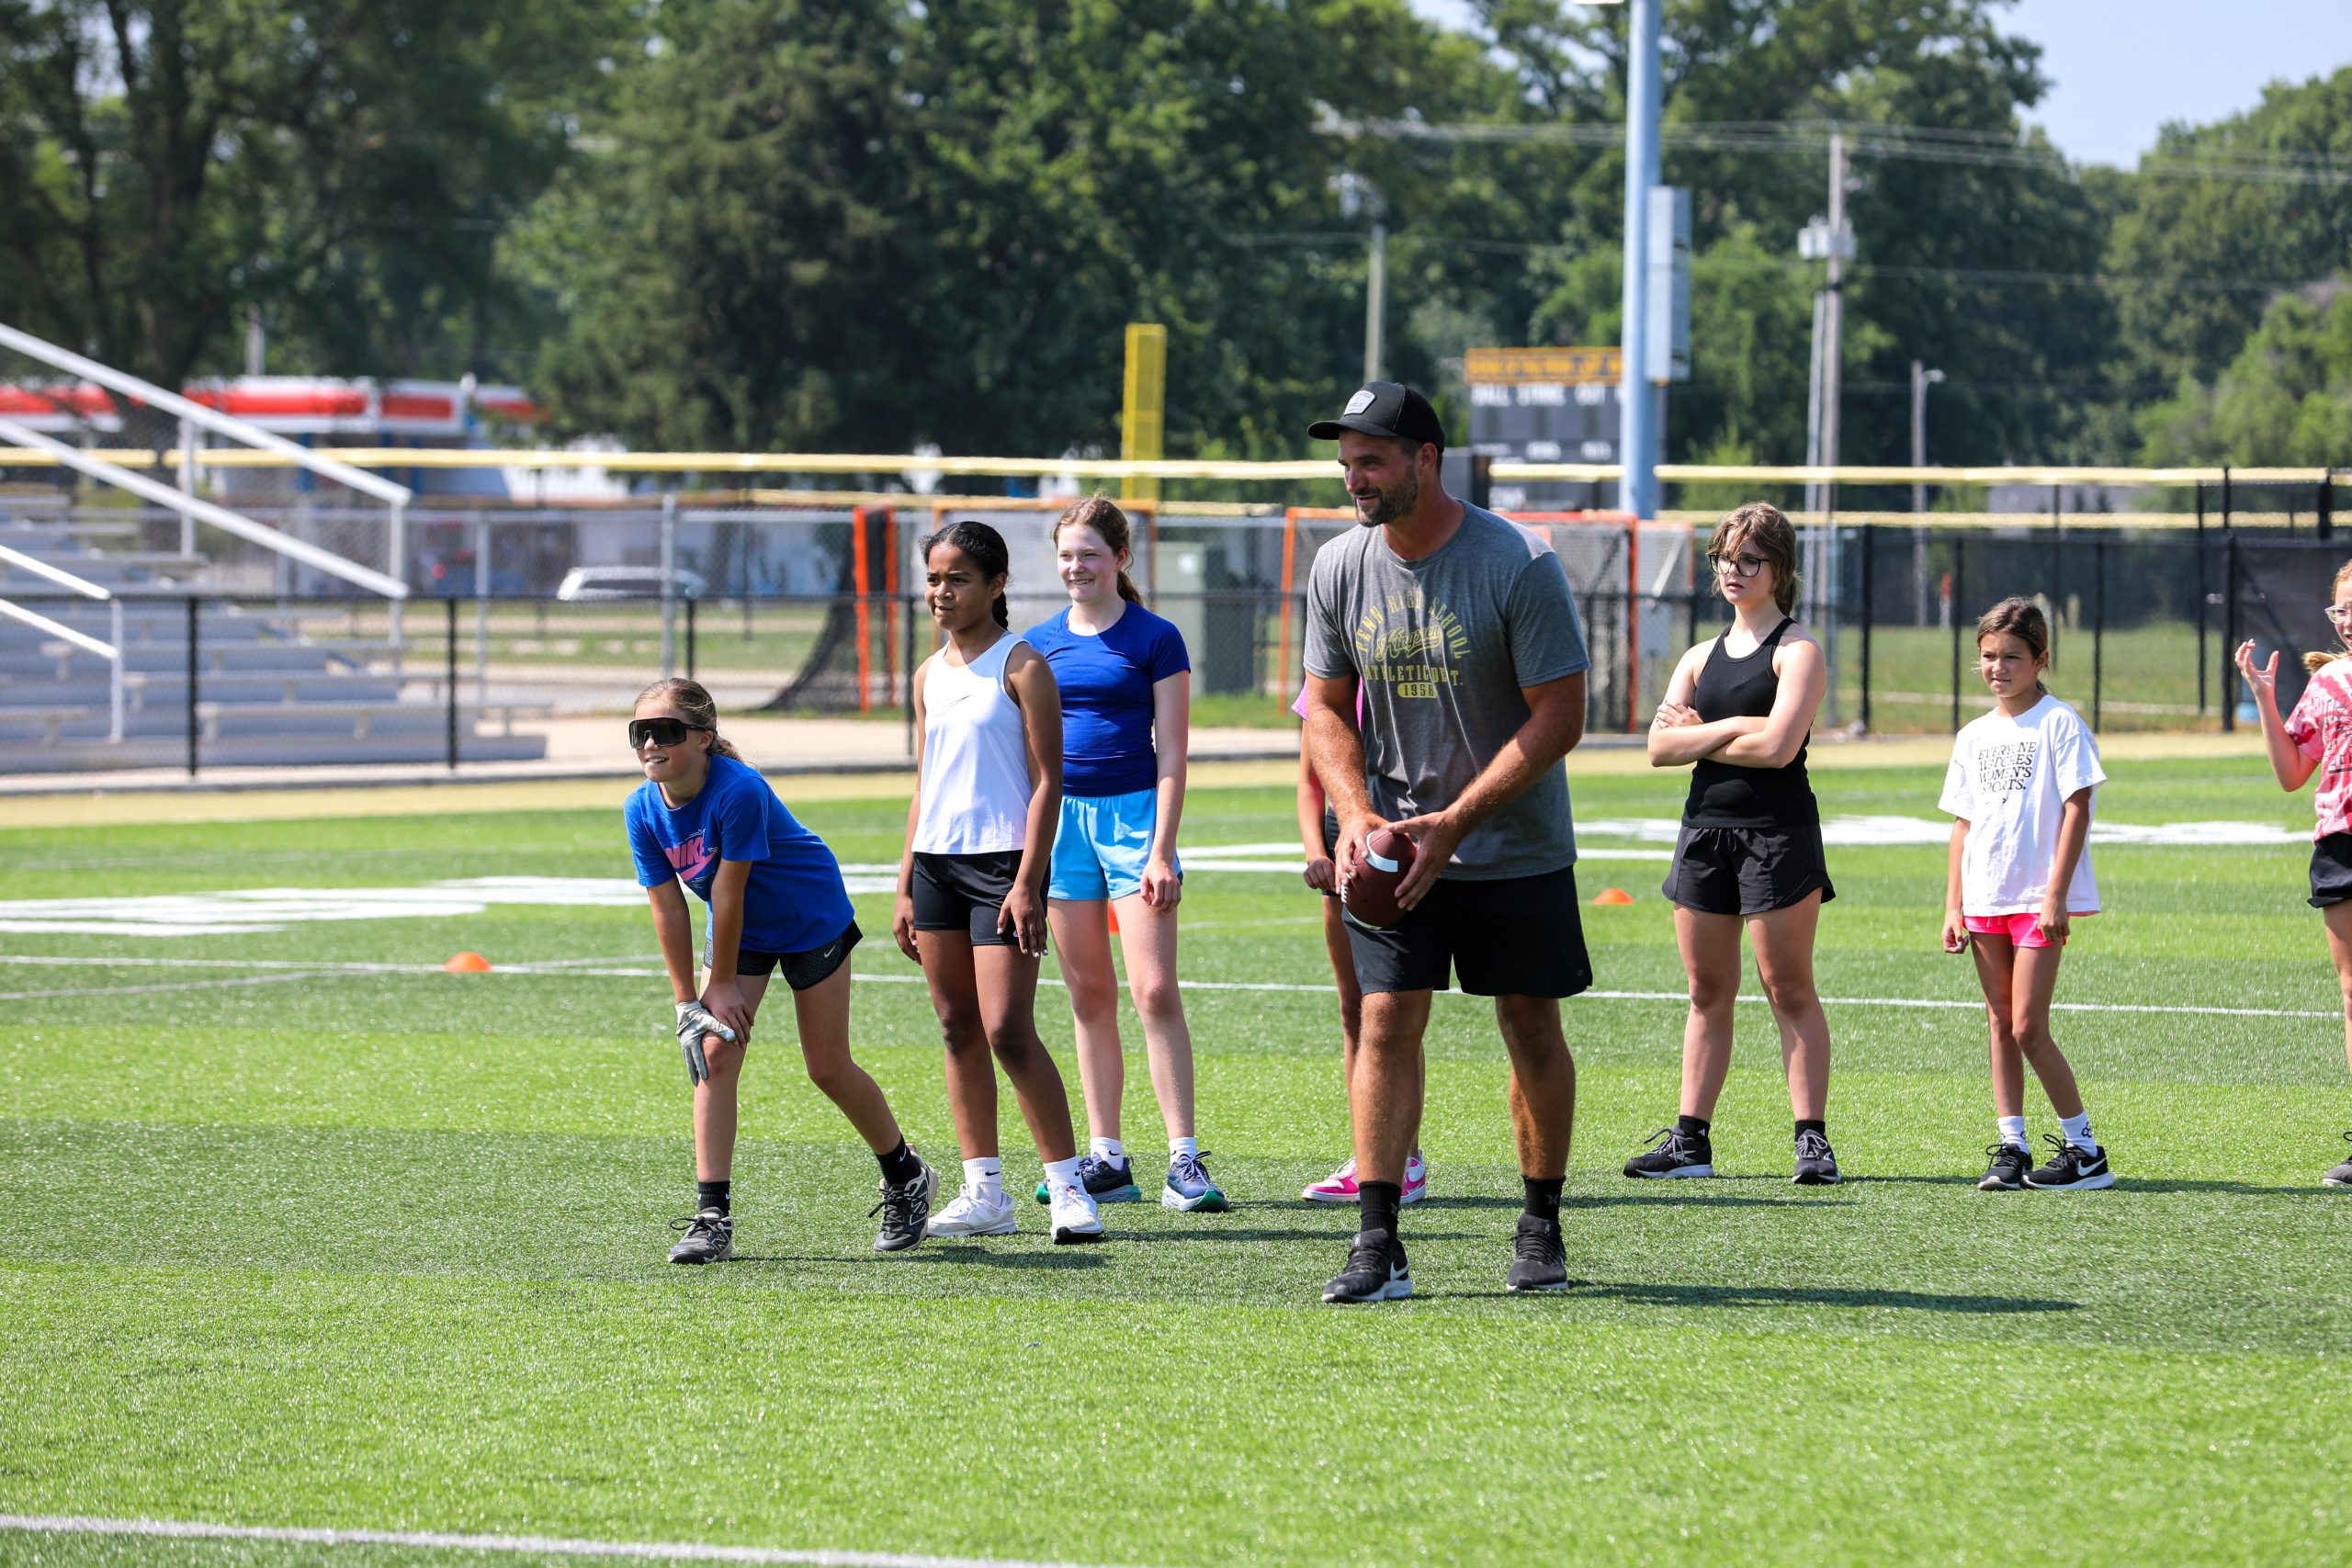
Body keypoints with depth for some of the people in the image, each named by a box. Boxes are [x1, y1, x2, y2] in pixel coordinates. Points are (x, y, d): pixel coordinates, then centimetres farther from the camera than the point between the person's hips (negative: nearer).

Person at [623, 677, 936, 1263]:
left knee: (828, 1068, 2)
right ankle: (712, 1216, -10)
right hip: (740, 930, 5)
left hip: (812, 919, -5)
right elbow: (668, 907, -10)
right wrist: (688, 1002, -10)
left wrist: (723, 986, -22)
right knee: (714, 1052, -11)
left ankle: (907, 1178, 27)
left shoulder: (738, 791, -36)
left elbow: (727, 891, -29)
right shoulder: (643, 810, -16)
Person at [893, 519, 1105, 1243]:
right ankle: (983, 1191, 10)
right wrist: (906, 888, 14)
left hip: (1002, 860, -7)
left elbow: (1048, 781, -9)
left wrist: (1026, 883, -16)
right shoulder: (930, 675, 14)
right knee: (958, 1030, 6)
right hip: (936, 861, 7)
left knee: (1008, 1029, -13)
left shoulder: (1022, 667, -6)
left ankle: (1066, 1187, -8)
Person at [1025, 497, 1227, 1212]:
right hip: (1061, 819, 4)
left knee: (1155, 991, -11)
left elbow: (1171, 755, -4)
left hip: (1134, 811, -4)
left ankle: (1184, 1161, -11)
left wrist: (1161, 850, -11)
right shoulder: (1038, 644, 10)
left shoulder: (1155, 640, -2)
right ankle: (1107, 1160, 11)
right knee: (1089, 997, 7)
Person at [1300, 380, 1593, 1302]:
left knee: (1531, 1028, 4)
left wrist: (1452, 824, -20)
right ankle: (1376, 1243, -9)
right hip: (1391, 845, 3)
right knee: (1386, 1021, -8)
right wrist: (1355, 814, -9)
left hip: (1514, 844, -3)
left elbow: (1558, 718, -15)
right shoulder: (1340, 569, -1)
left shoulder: (1517, 567, -16)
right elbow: (1327, 707, 9)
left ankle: (1541, 1227, 18)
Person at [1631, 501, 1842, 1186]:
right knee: (1707, 991, 6)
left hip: (1778, 829, -6)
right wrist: (1733, 728, -9)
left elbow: (1777, 746, -17)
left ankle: (1812, 1138, -5)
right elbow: (1660, 746, 5)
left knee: (1789, 987, -6)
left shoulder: (1797, 651, -3)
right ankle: (1690, 1139, 7)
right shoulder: (1702, 658, 16)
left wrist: (1698, 733, -3)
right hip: (1706, 827, 6)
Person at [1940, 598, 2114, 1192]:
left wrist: (2055, 895, -15)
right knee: (2000, 1025, 6)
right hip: (1984, 900, 6)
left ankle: (2084, 1149, 0)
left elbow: (2076, 810, -10)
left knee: (2028, 1028, -10)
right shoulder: (1974, 736, 12)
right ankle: (2012, 1148, 10)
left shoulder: (2059, 724, -6)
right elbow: (1963, 824, 15)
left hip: (2038, 899, -6)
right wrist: (1953, 906, 8)